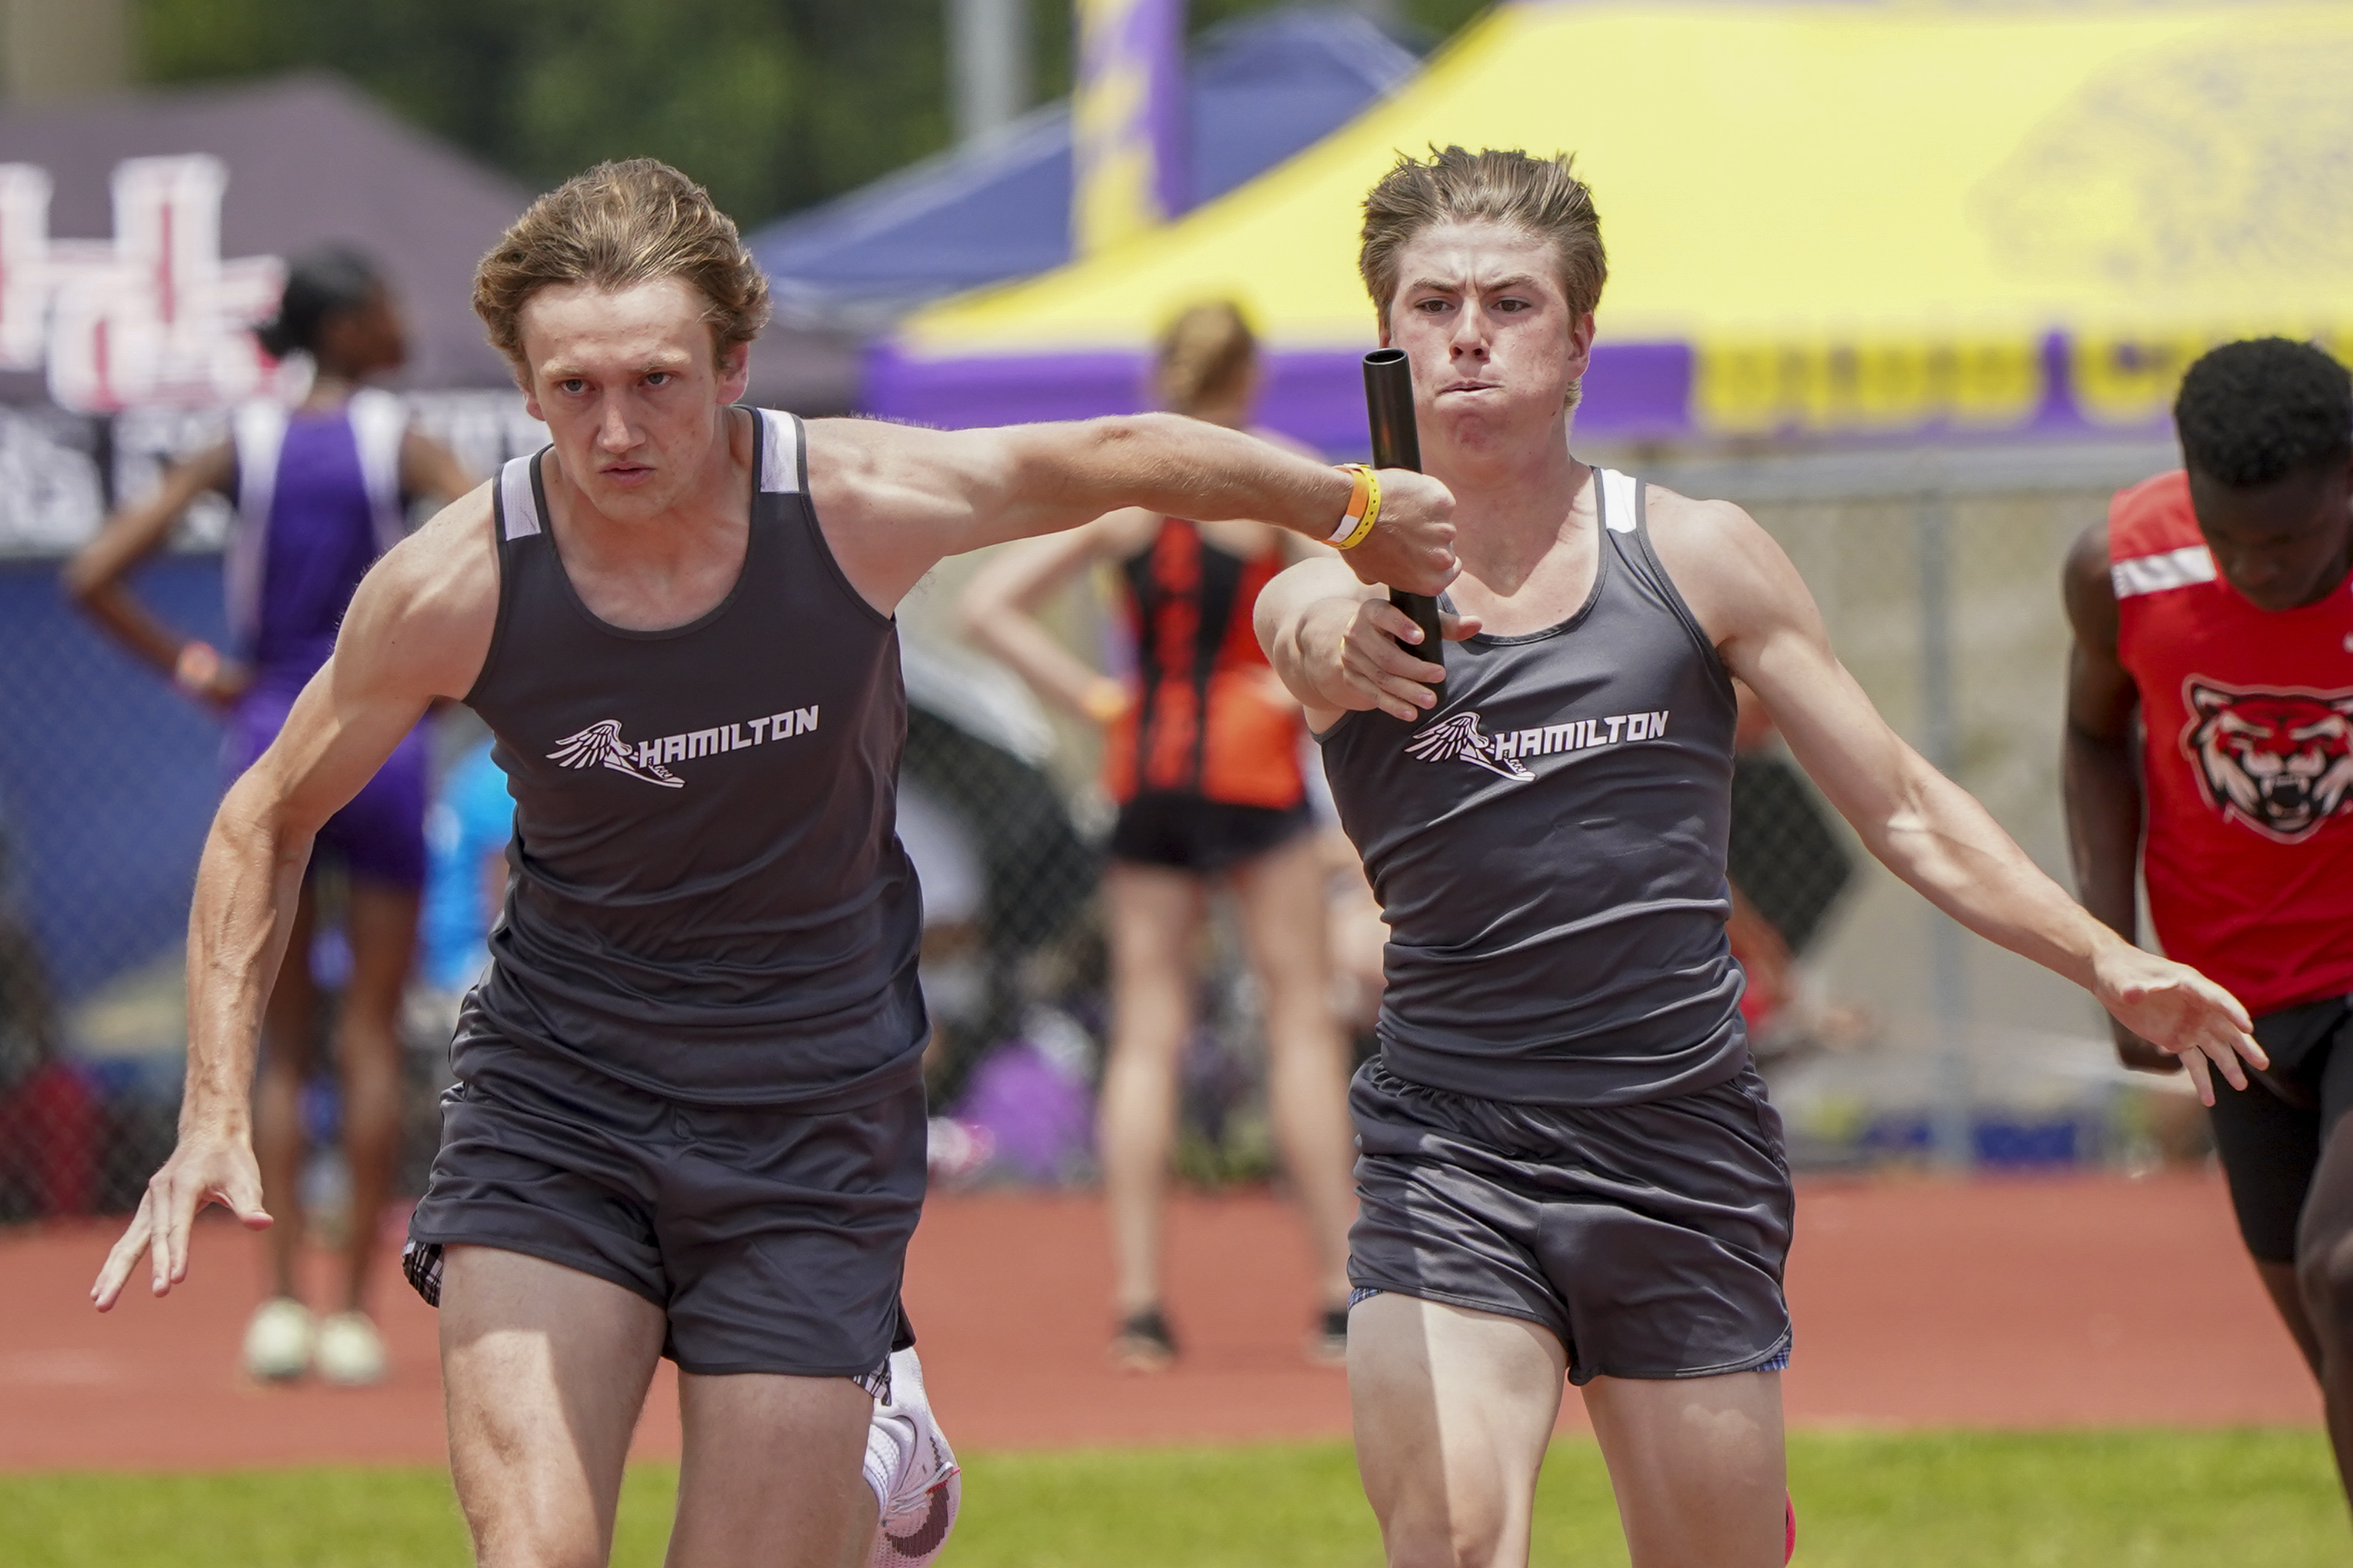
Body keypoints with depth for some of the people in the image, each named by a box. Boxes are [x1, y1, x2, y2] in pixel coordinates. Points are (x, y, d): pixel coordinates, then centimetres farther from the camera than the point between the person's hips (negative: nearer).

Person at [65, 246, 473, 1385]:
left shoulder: (242, 449, 1)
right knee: (369, 1036, 4)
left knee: (280, 1045, 10)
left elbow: (93, 577, -5)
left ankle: (280, 1299, -2)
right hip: (377, 739, -2)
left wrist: (190, 670, 3)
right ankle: (352, 1308, 0)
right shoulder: (401, 446, -6)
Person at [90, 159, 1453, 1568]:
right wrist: (217, 1113, -6)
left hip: (816, 1112, 0)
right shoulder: (451, 591, -15)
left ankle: (879, 1437, 34)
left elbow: (1127, 459, 4)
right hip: (551, 1104, 0)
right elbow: (268, 820, 1)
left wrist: (1359, 511, 17)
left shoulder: (859, 503, -16)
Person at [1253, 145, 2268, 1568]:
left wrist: (2107, 961, -1)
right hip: (1448, 1148, -1)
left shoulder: (1699, 558, 4)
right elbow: (1317, 637, -26)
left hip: (1683, 1144, 2)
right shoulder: (1334, 594, 0)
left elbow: (1902, 806, 9)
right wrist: (1349, 647, -50)